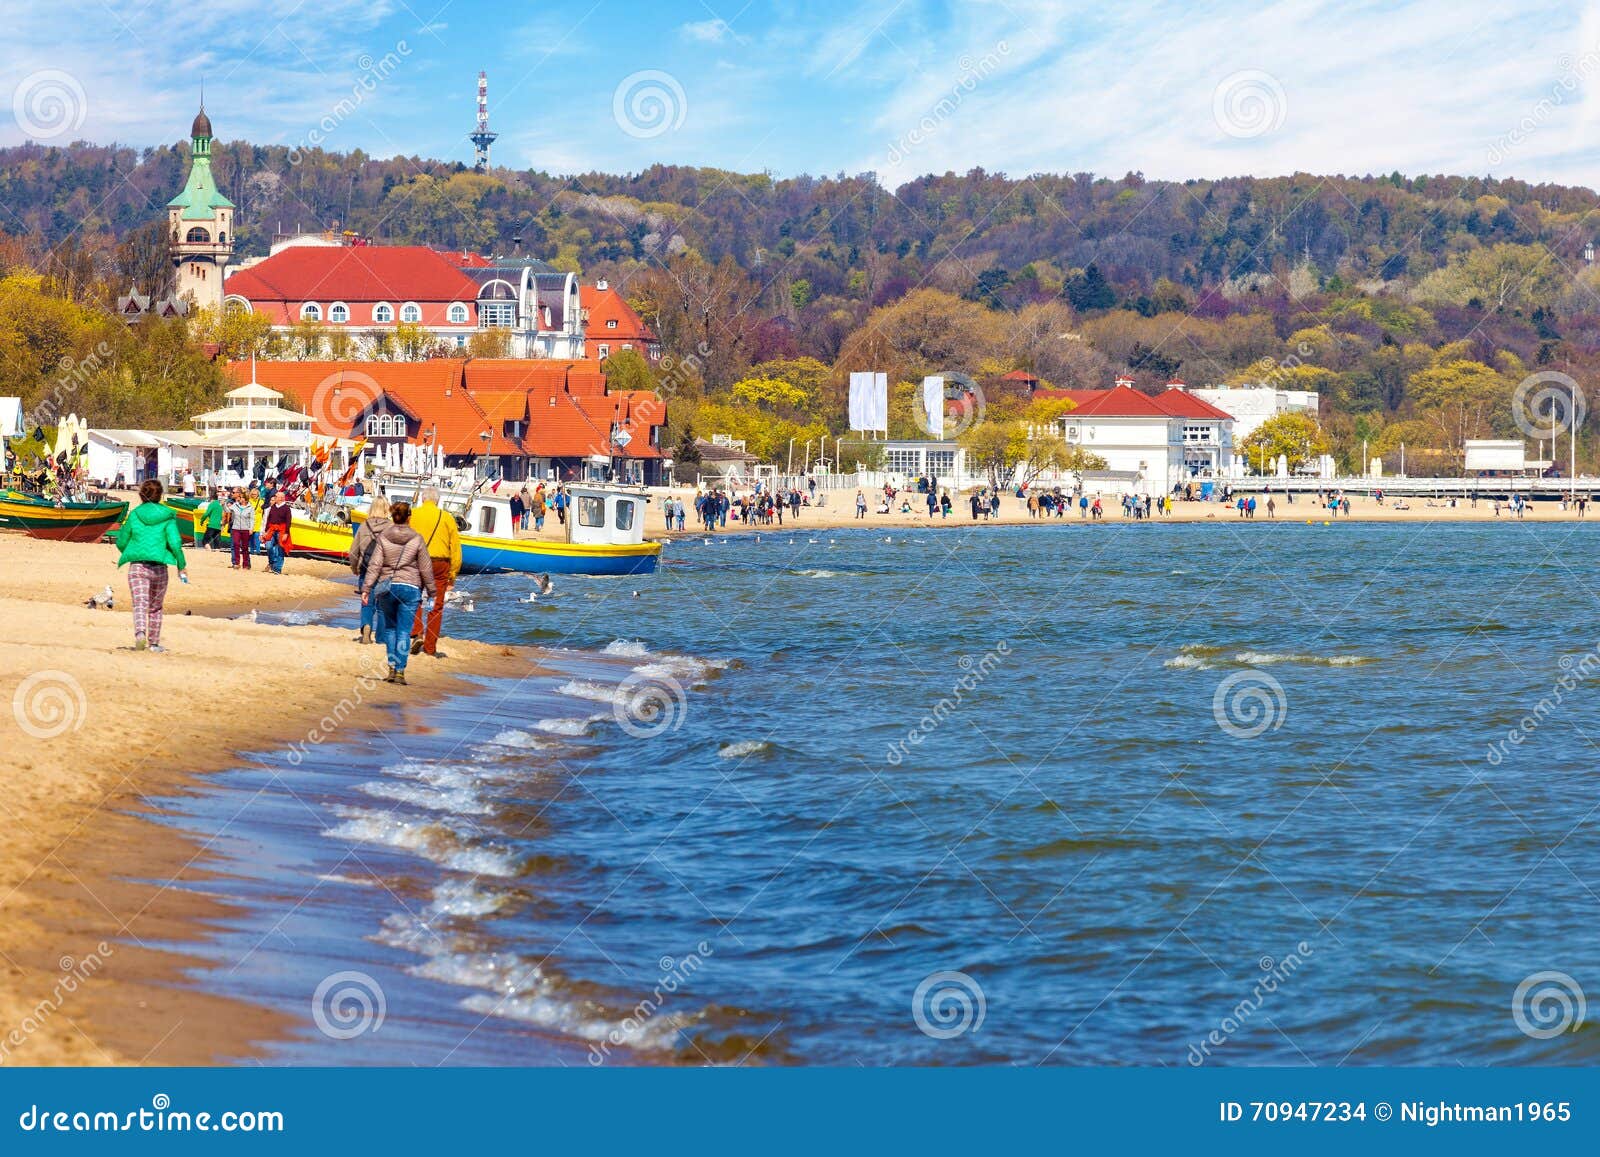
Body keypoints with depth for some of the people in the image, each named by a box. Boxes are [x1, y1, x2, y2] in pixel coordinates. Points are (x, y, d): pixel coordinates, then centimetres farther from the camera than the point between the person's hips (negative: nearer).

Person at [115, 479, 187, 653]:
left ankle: (140, 633, -34)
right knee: (155, 607, 18)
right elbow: (175, 542, -8)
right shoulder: (167, 516, 0)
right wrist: (182, 566, 2)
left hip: (137, 566, -1)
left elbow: (121, 542, 9)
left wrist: (126, 554, 31)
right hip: (159, 567, 1)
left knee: (140, 604, -8)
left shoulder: (134, 514, 2)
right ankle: (154, 643, 25)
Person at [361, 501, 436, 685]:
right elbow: (425, 568, 2)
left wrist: (366, 588, -2)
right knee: (404, 631, 1)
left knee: (390, 627, 17)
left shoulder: (383, 537, -1)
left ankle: (392, 667, 9)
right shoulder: (416, 540, -3)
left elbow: (374, 565, -4)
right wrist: (431, 590, 12)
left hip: (387, 587, 1)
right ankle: (400, 671, -3)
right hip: (410, 587, -1)